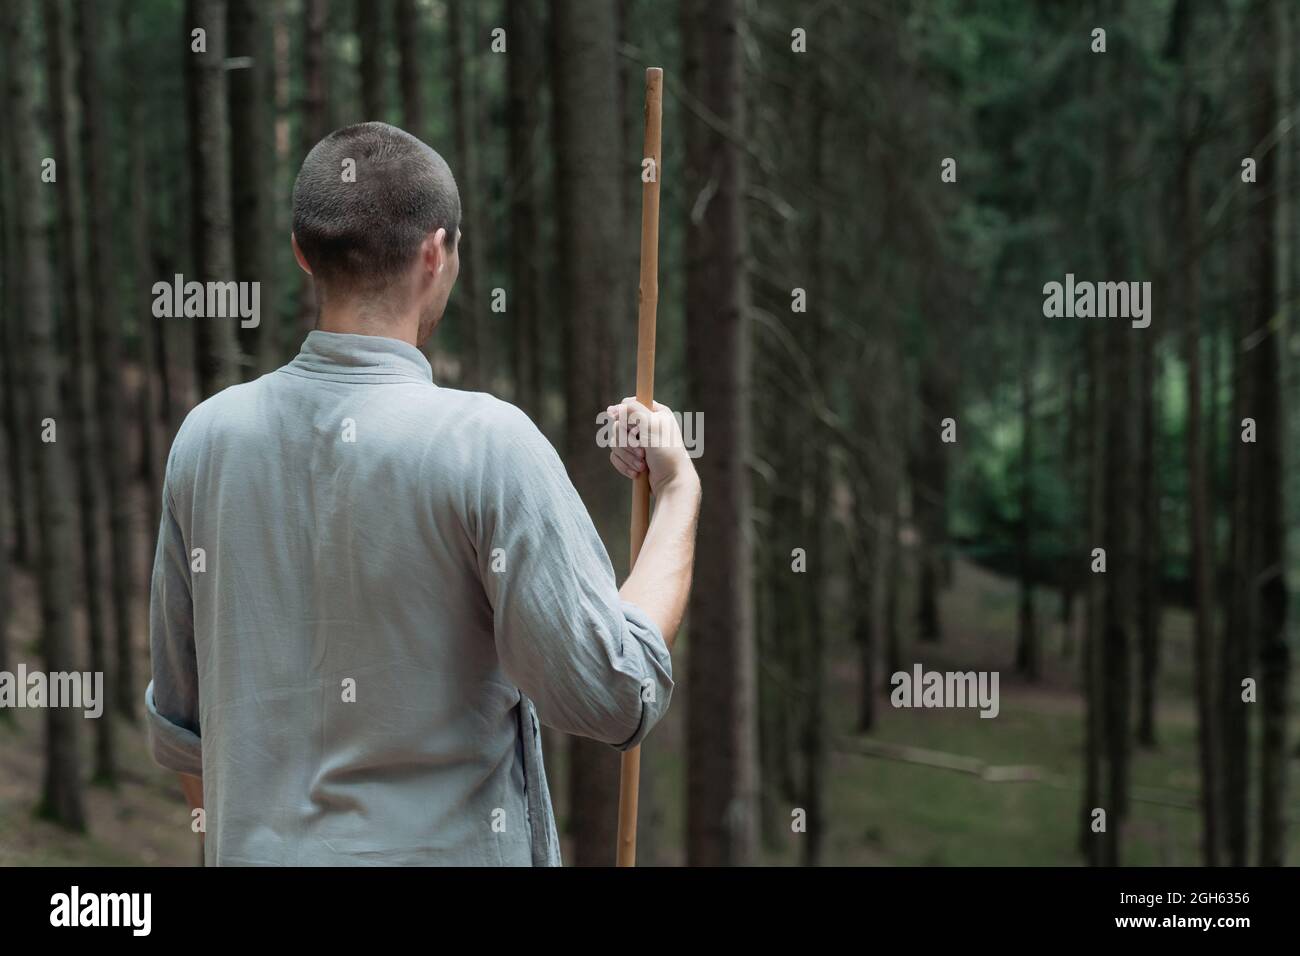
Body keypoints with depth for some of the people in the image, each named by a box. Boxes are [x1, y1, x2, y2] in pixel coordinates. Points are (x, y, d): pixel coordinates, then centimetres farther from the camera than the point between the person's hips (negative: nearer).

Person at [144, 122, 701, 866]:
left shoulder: (208, 436, 0)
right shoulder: (485, 444, -15)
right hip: (446, 847, -5)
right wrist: (681, 494, -5)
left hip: (259, 848, 5)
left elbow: (180, 718, 8)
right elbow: (610, 698, -16)